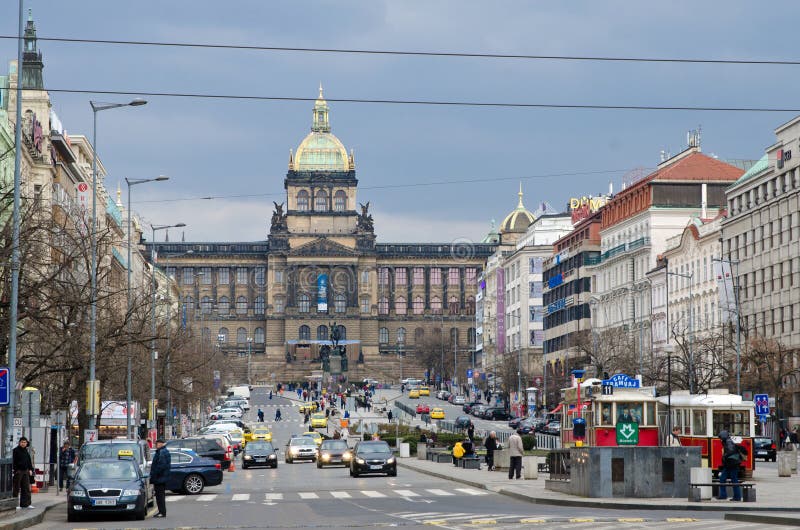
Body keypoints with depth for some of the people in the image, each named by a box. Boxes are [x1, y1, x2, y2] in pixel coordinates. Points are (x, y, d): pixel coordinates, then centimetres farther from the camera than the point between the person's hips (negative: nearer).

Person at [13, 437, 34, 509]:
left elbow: (29, 461, 21)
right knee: (16, 488, -3)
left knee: (26, 488, 6)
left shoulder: (26, 451, 15)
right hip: (18, 471, -6)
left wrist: (30, 469, 13)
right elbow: (14, 461, -10)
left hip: (25, 471, 7)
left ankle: (26, 503, 9)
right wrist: (15, 470, -17)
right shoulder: (16, 450, -5)